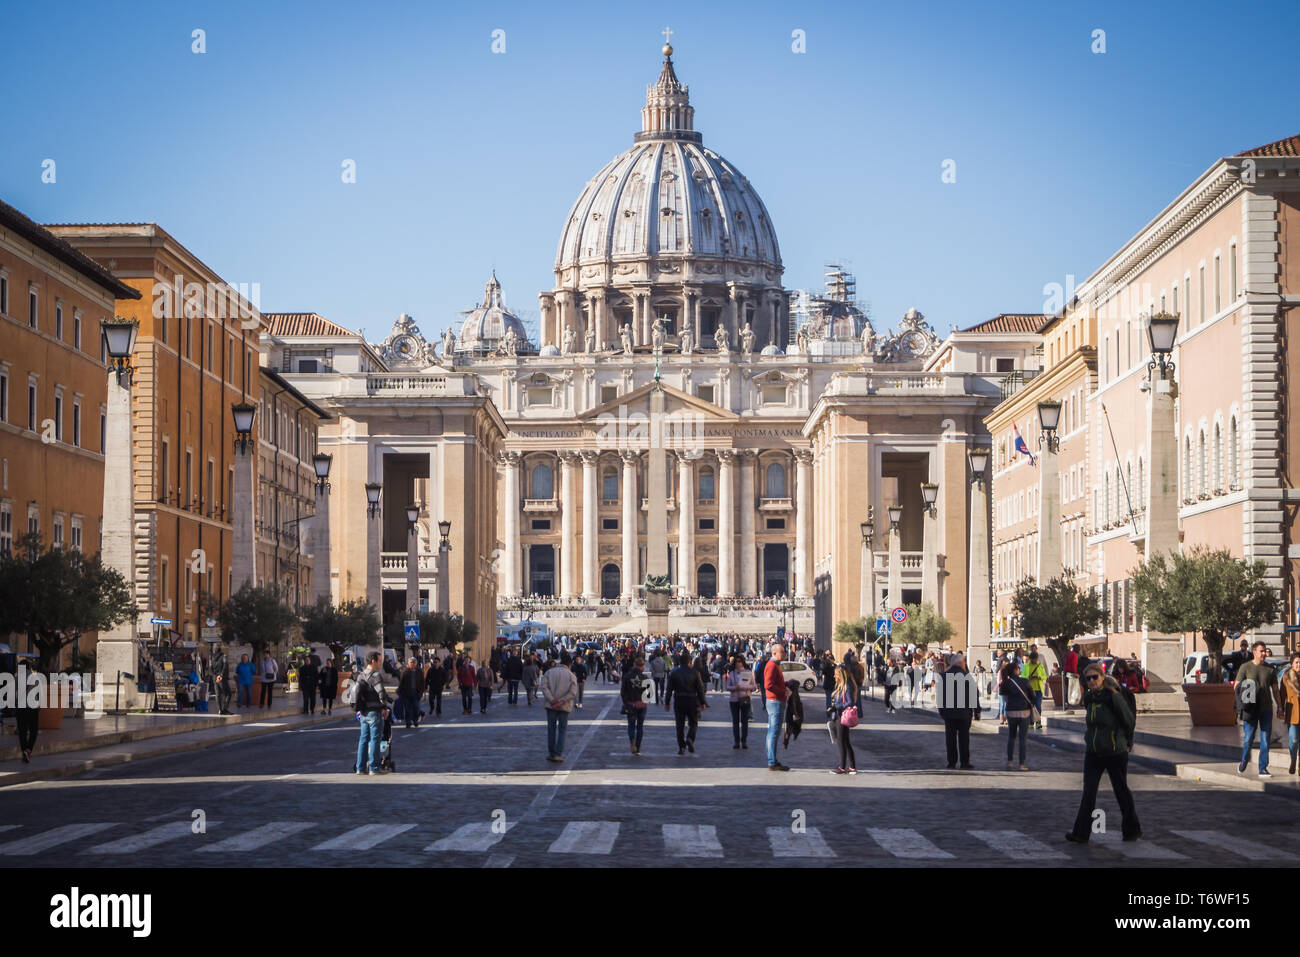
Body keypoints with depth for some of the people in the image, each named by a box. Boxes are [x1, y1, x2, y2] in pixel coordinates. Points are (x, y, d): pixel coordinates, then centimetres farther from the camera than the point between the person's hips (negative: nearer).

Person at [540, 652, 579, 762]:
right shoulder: (571, 676, -3)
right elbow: (573, 692, -12)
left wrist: (552, 700, -14)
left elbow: (544, 686, -10)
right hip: (564, 707, -1)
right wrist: (561, 702, -13)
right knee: (562, 730, 7)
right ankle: (558, 754, -1)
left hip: (551, 705, 1)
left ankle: (551, 753, 12)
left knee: (551, 729, 11)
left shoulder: (549, 672, 1)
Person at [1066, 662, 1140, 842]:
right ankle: (1081, 833, 0)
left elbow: (1129, 721, -7)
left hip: (1115, 753, -5)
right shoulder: (1089, 698, 5)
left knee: (1121, 791, 8)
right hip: (1093, 753, 5)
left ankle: (1132, 830, 24)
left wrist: (1122, 740, 4)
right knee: (1088, 793, 0)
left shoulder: (1113, 697, -16)